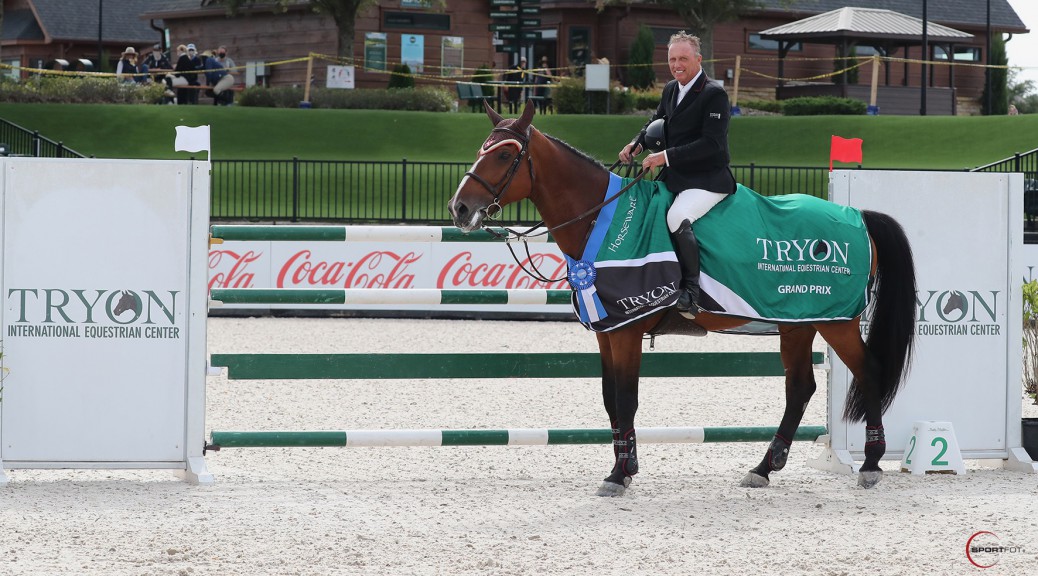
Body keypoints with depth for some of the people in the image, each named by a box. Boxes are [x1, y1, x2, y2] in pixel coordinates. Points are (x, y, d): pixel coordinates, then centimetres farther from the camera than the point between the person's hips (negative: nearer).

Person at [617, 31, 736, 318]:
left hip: (707, 180, -9)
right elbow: (657, 122, 27)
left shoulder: (714, 95, -13)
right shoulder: (671, 90, 13)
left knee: (677, 217, -33)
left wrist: (666, 156, -23)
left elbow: (711, 144, -21)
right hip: (674, 177, 9)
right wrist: (637, 143, 5)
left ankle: (691, 291, -27)